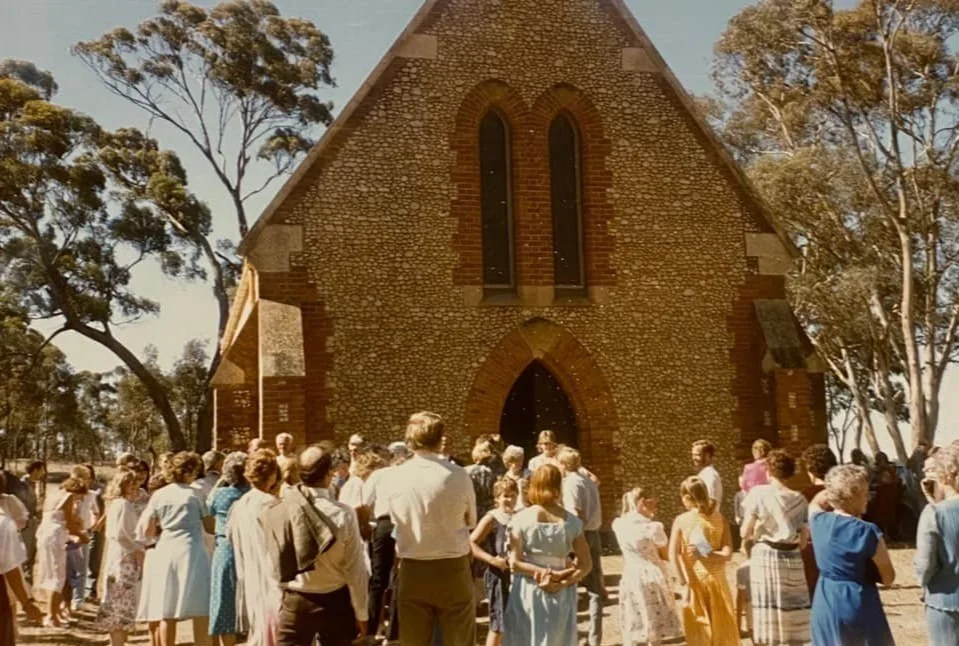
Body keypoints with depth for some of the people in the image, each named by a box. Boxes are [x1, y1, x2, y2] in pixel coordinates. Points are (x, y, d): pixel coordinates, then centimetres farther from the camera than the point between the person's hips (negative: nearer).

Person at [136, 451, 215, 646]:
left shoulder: (158, 495, 7)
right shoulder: (195, 494, 1)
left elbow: (146, 532, 6)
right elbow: (210, 527, 1)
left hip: (165, 553, 3)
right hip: (191, 551, -3)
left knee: (167, 611, 7)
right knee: (200, 608, 1)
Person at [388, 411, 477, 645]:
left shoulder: (396, 477, -7)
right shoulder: (458, 475, -11)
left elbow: (396, 520, 7)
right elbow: (471, 521, 3)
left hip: (412, 571, 2)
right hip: (454, 569, -1)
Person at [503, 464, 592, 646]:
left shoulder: (521, 519, -8)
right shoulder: (571, 521, -3)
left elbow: (514, 563, -13)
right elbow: (586, 565, -5)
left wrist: (547, 574, -11)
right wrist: (562, 583, -11)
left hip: (528, 594, -2)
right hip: (561, 596, 2)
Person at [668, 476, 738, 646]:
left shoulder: (681, 520, -7)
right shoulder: (720, 519, -1)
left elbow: (673, 554, -14)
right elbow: (727, 553, -11)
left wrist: (684, 584, -15)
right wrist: (706, 555, -13)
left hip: (693, 581, -1)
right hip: (716, 579, 2)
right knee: (723, 631, 14)